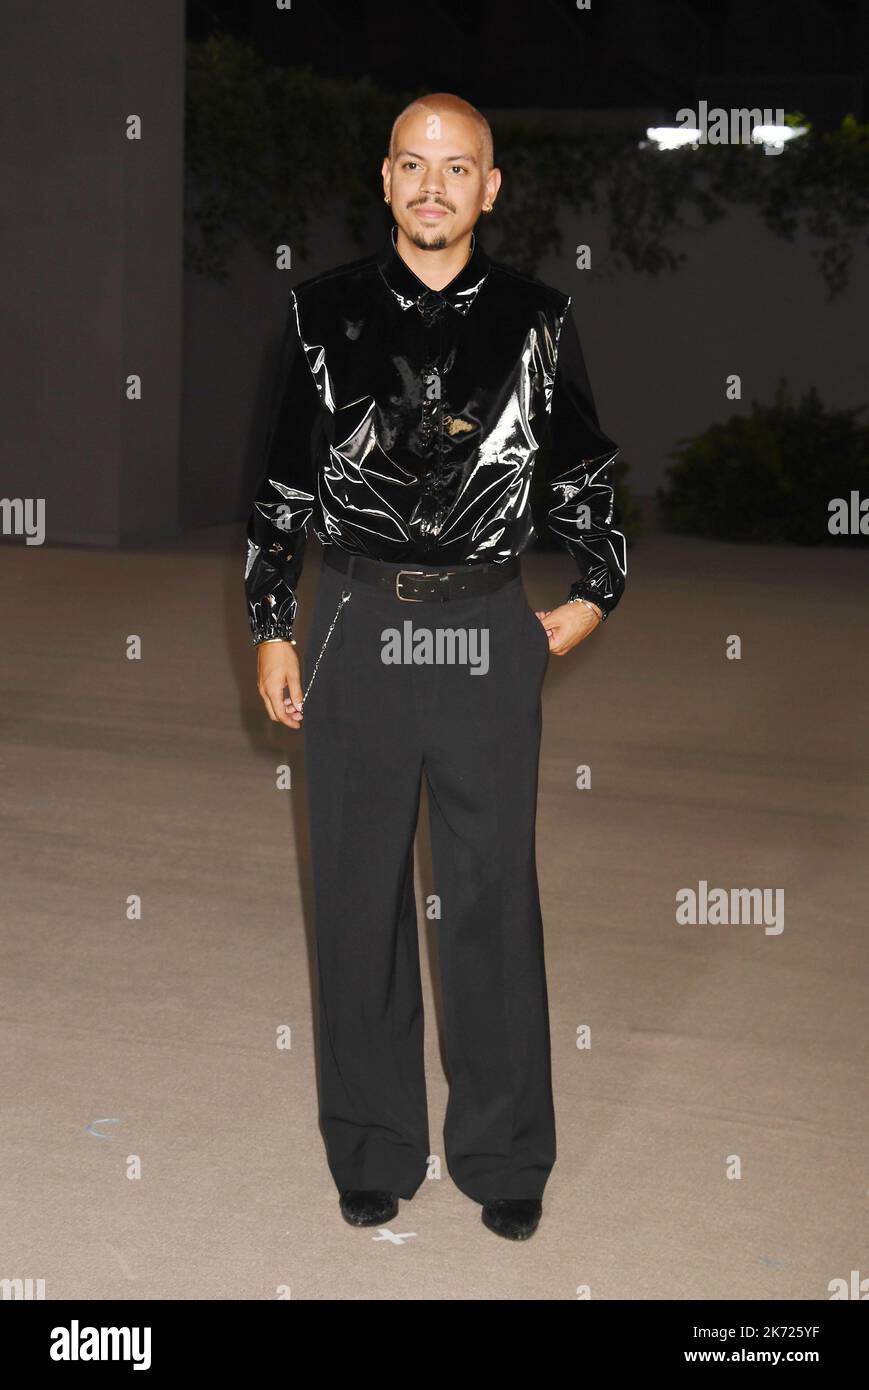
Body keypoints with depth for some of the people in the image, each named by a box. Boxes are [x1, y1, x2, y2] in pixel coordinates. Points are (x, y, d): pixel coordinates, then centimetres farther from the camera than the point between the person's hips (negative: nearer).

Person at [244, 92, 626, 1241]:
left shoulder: (535, 320, 2)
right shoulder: (325, 313, 3)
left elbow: (583, 468, 14)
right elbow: (284, 480, 8)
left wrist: (594, 594, 9)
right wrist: (272, 631, 6)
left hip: (488, 630, 0)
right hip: (357, 628, 1)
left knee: (492, 895, 5)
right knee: (361, 892, 7)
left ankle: (504, 1157, 20)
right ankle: (376, 1149, 22)